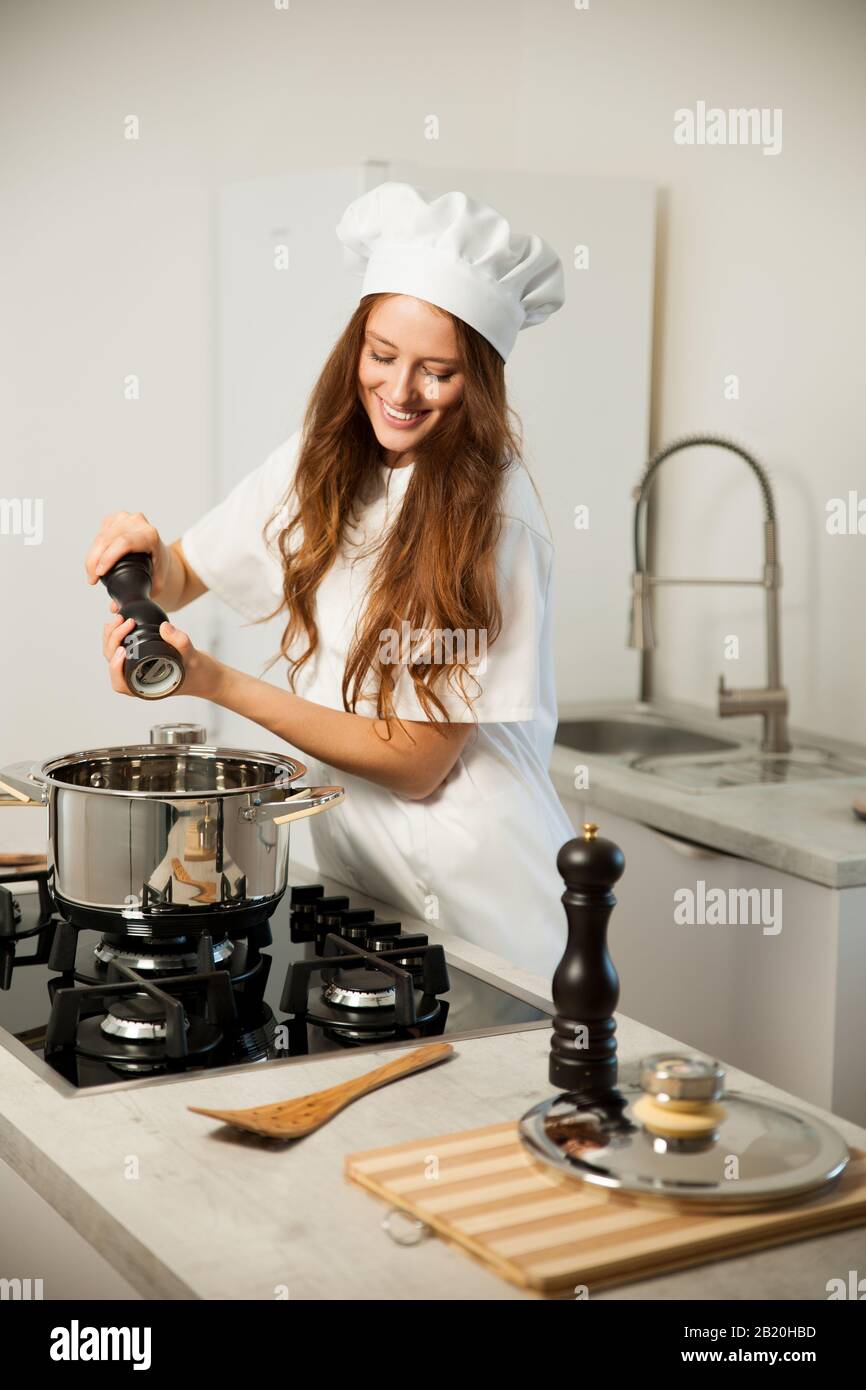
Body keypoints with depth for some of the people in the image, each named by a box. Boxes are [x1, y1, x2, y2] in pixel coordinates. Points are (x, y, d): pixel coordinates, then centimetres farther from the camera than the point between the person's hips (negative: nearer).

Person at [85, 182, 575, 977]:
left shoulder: (496, 518, -19)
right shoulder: (322, 464, 0)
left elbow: (418, 765, -18)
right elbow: (186, 578, 12)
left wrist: (219, 685, -23)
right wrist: (148, 554, -12)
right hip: (355, 875, 6)